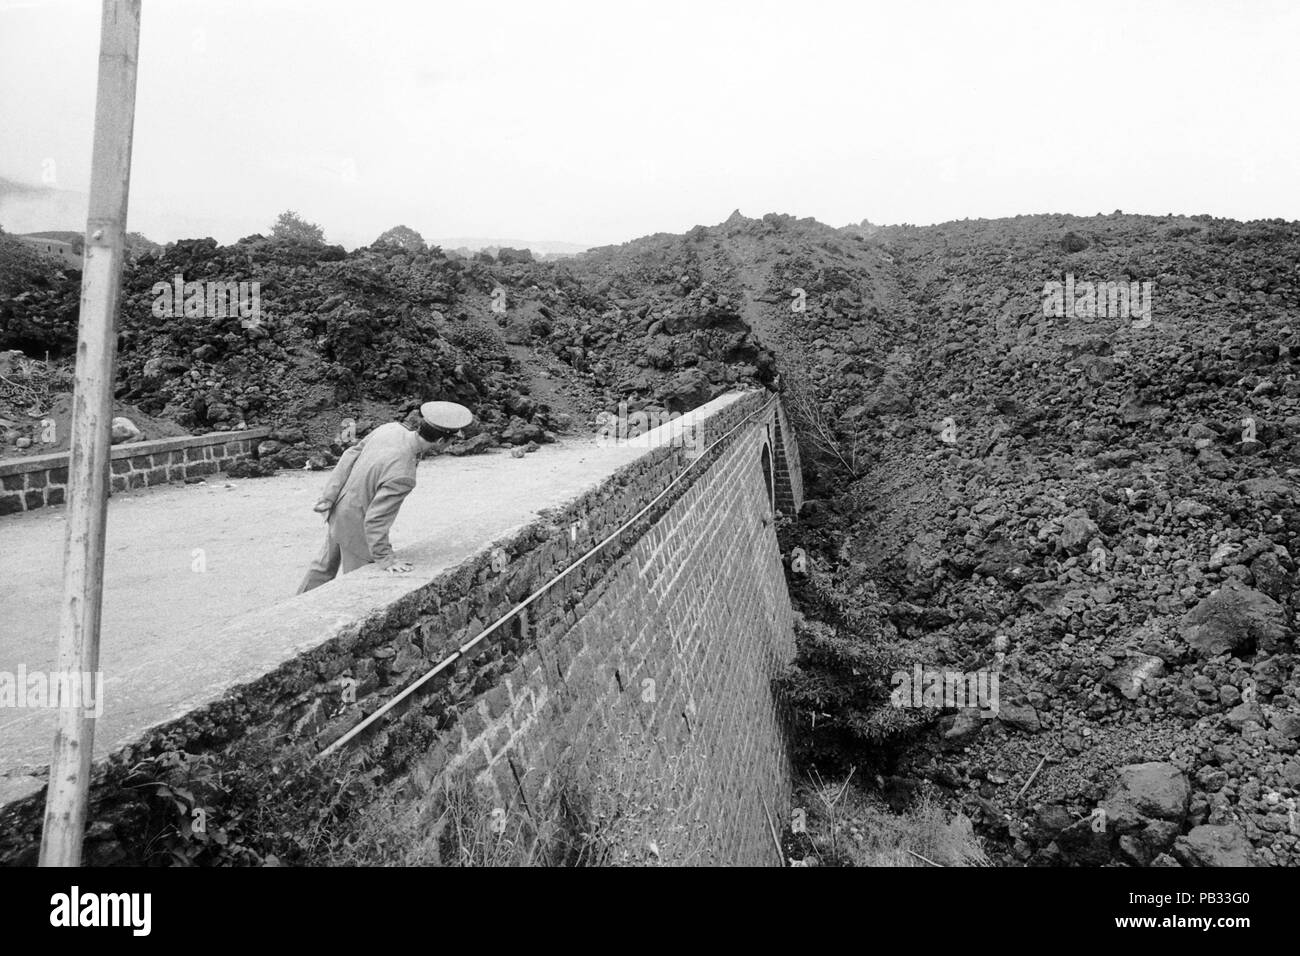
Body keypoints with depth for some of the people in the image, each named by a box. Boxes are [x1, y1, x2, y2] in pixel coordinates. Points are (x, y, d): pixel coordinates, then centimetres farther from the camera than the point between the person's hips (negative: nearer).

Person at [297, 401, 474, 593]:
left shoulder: (390, 428, -15)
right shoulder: (402, 476, -36)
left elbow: (350, 456, -5)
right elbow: (375, 519, -29)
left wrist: (328, 497, 1)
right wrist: (385, 559, -17)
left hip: (339, 512, 9)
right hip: (357, 527, -9)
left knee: (326, 565, 29)